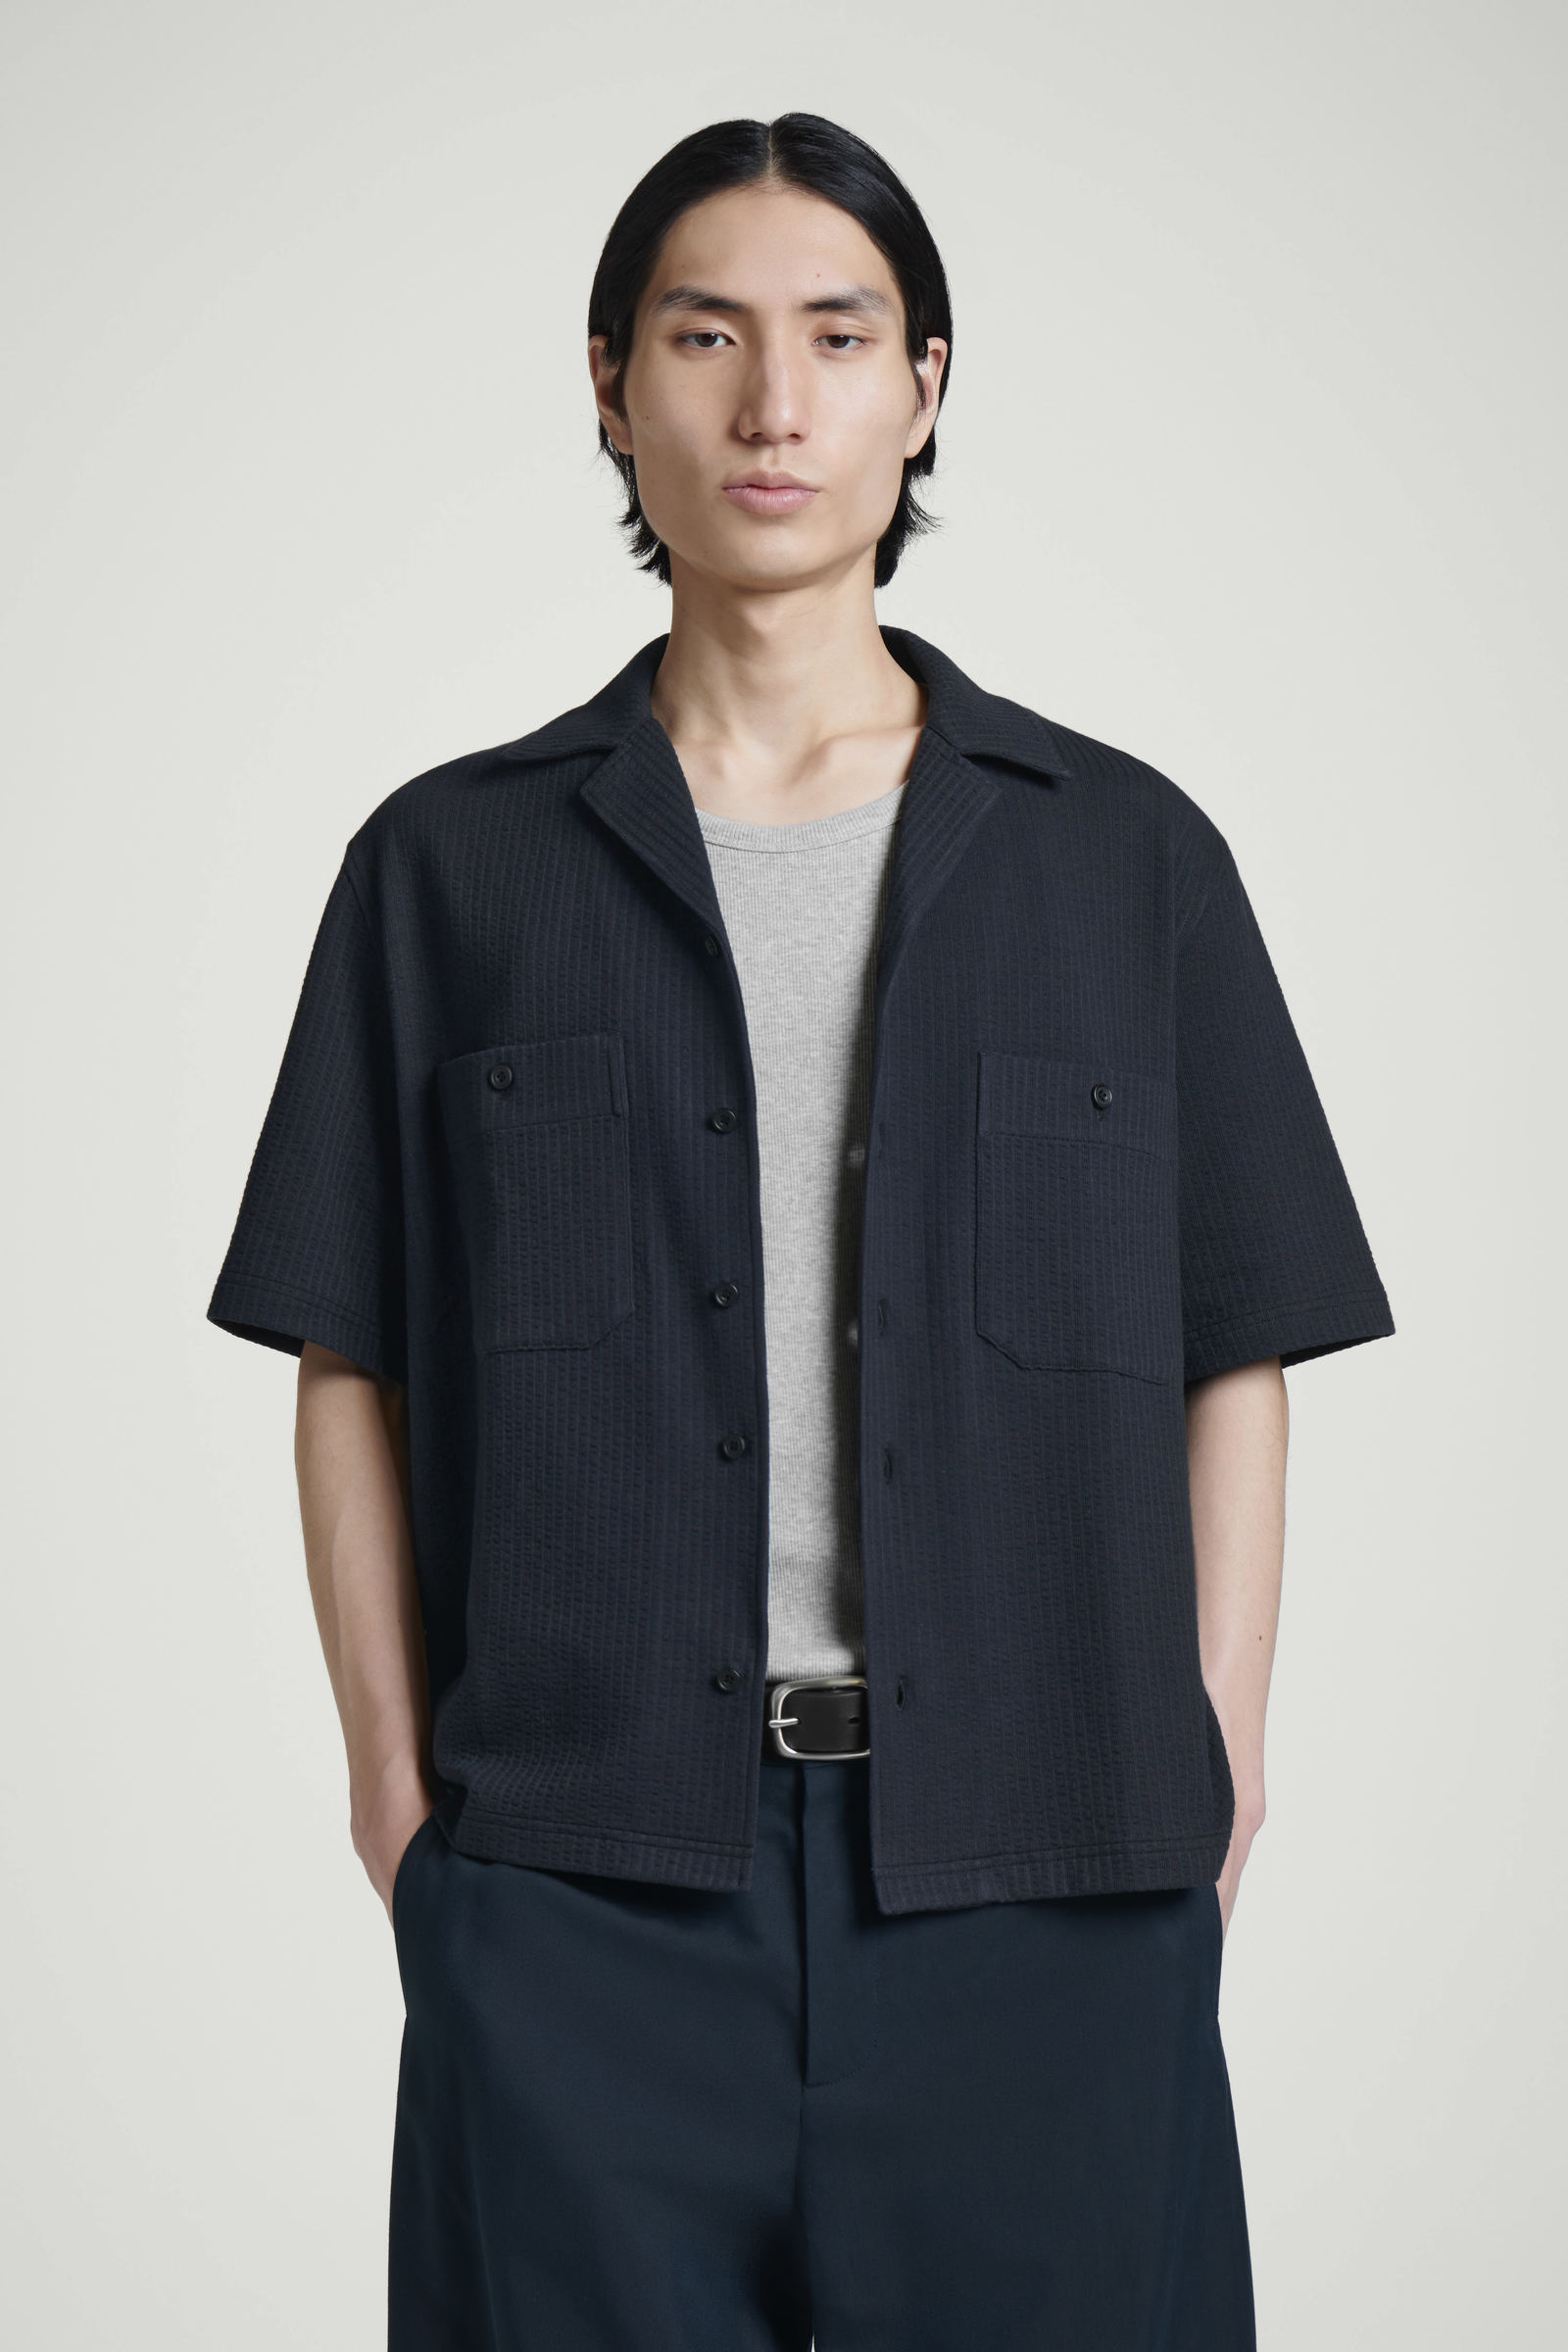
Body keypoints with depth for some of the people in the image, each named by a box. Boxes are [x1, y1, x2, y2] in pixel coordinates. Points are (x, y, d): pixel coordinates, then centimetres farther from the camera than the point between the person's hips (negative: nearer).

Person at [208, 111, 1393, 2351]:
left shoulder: (1126, 857, 8)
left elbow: (1233, 1366, 7)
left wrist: (1214, 1789, 0)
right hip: (580, 1889, 0)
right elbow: (351, 1369, 7)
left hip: (1037, 1885, 0)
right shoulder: (455, 865, 8)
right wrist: (399, 1781, -1)